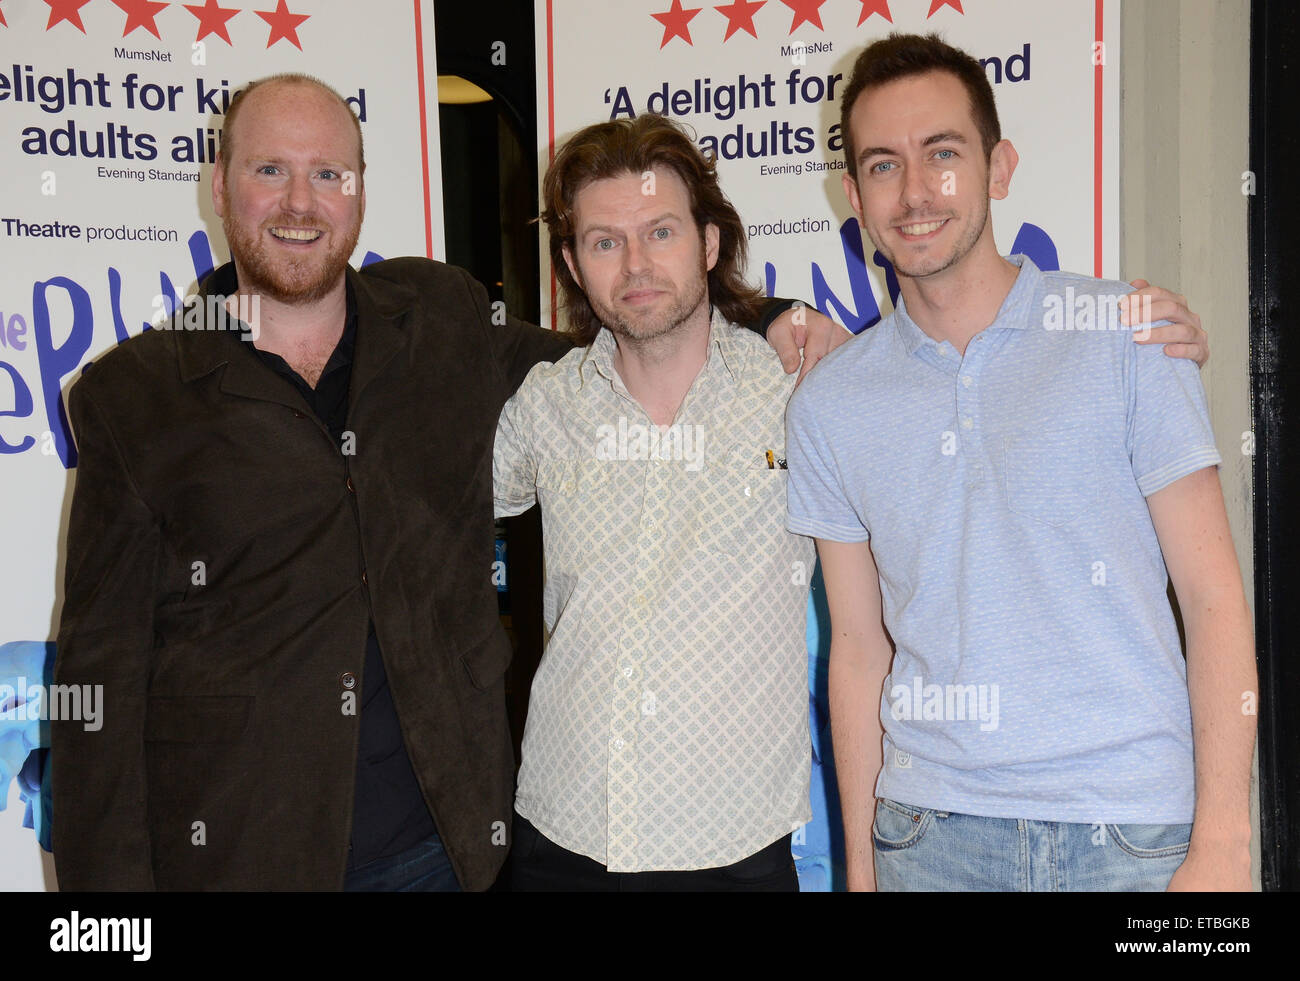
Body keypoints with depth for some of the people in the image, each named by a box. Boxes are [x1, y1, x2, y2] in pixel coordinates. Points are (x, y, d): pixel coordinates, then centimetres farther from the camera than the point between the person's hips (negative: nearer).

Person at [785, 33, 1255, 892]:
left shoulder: (1128, 335, -4)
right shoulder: (830, 403, 2)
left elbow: (1214, 601, -4)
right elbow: (859, 650, 6)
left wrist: (1222, 846, -9)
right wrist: (861, 864, 7)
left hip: (1129, 825, -1)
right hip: (930, 828, 2)